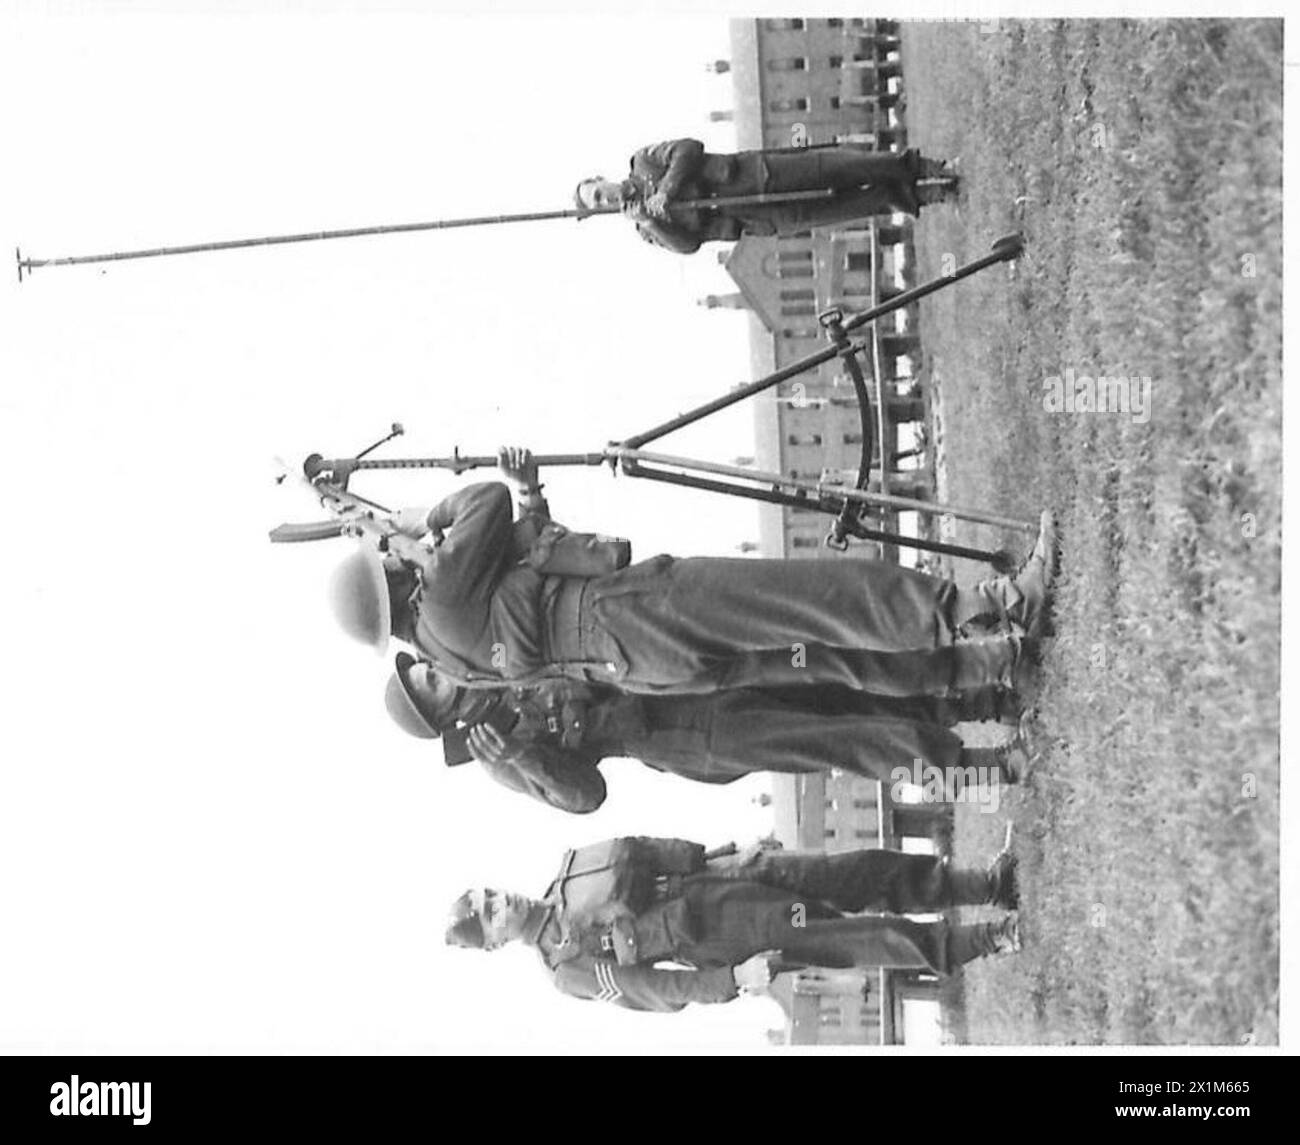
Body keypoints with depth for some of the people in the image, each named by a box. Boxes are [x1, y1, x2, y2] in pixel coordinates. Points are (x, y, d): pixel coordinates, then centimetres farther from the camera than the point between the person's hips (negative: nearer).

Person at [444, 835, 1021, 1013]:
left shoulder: (576, 868, 6)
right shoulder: (570, 970, -6)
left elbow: (649, 851, 9)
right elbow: (655, 993, -9)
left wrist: (726, 855, 1)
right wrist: (731, 979, -18)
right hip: (720, 942, -4)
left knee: (870, 871, -6)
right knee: (872, 939, -11)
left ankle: (991, 883, 7)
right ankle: (986, 940, 3)